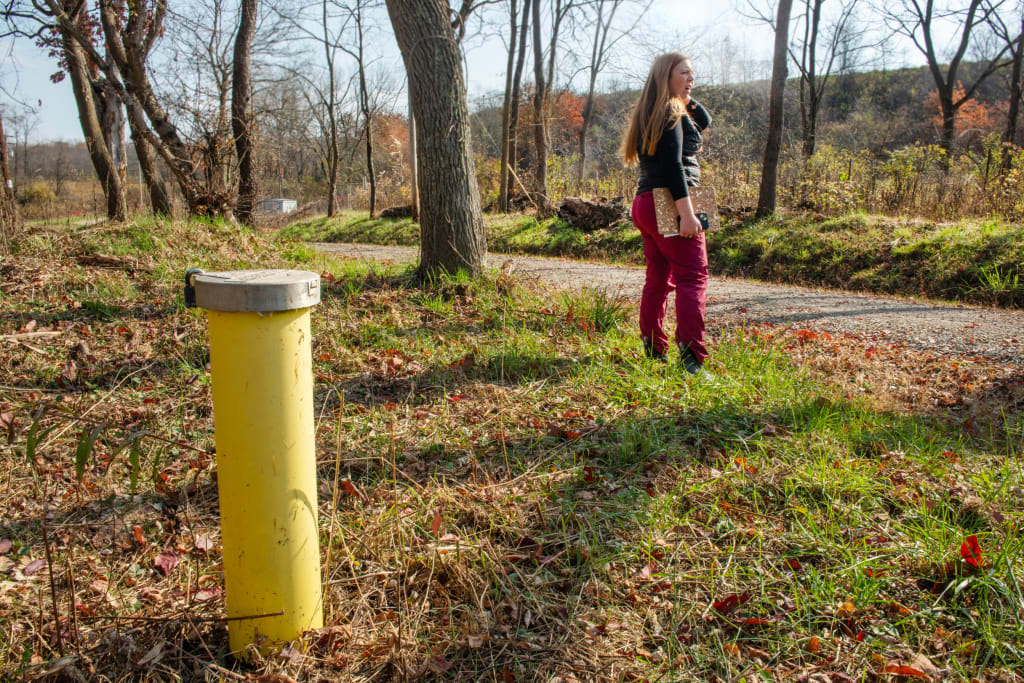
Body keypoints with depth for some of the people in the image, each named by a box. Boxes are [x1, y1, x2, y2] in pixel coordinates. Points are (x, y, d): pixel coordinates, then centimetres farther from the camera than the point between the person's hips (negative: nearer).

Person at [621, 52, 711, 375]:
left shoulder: (652, 113, 19)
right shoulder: (670, 112, -9)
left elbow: (704, 121, 28)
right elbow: (673, 164, -19)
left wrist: (684, 95, 14)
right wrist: (686, 213, -24)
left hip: (646, 203, 10)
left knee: (658, 278, 12)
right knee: (693, 277, -11)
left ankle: (653, 350, 14)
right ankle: (690, 355, -19)